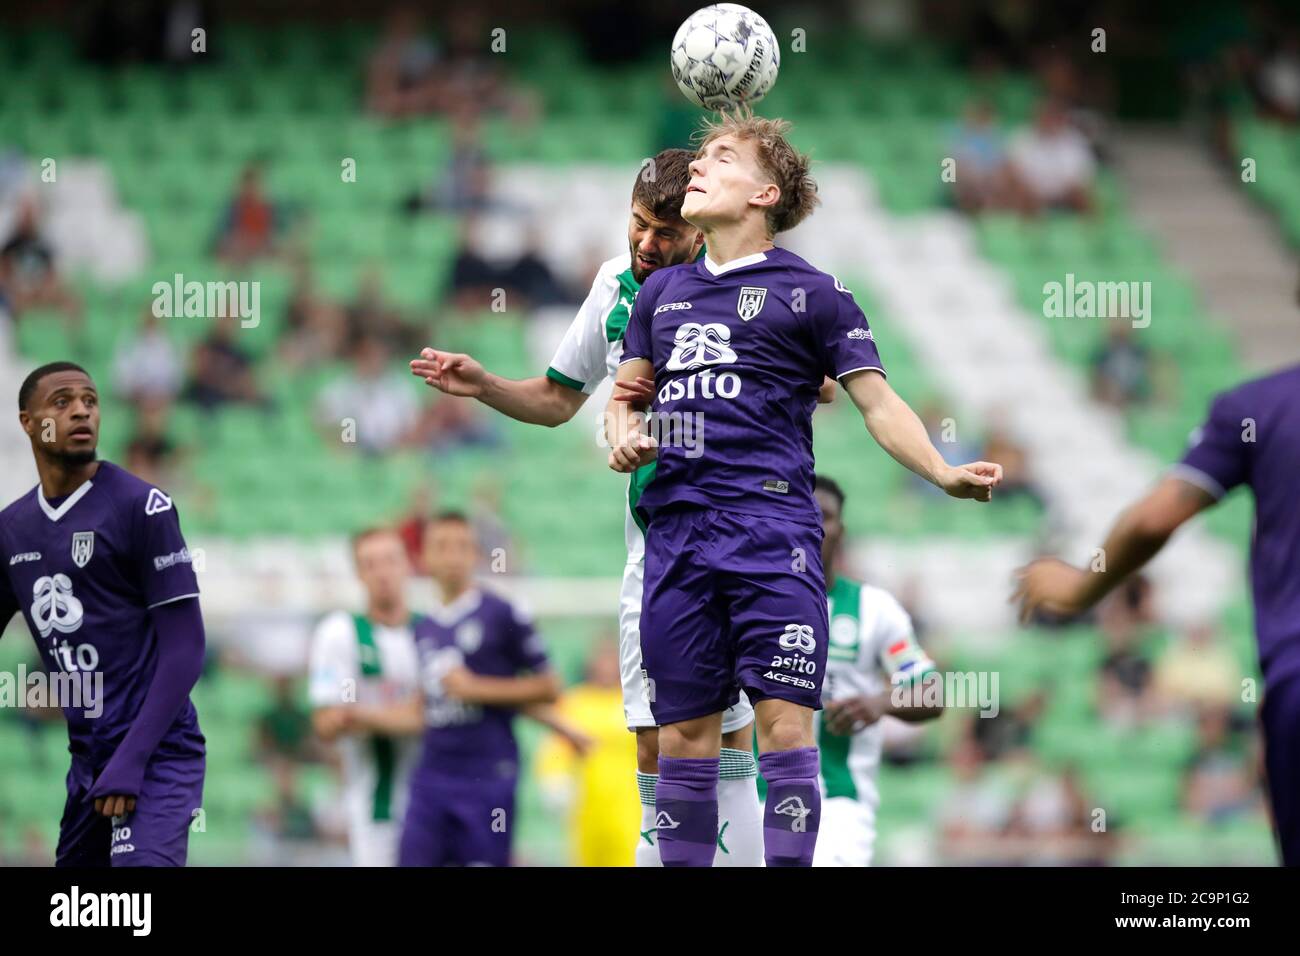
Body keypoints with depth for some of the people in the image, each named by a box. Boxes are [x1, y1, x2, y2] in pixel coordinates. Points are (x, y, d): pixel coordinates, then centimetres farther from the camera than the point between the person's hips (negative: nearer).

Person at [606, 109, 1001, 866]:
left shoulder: (812, 292, 4)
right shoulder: (663, 292, 18)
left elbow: (879, 402, 1)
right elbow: (628, 393, 27)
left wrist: (943, 472, -15)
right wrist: (624, 436, 4)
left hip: (771, 526, -5)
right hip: (677, 526, 5)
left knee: (785, 723, -11)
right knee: (683, 732, 5)